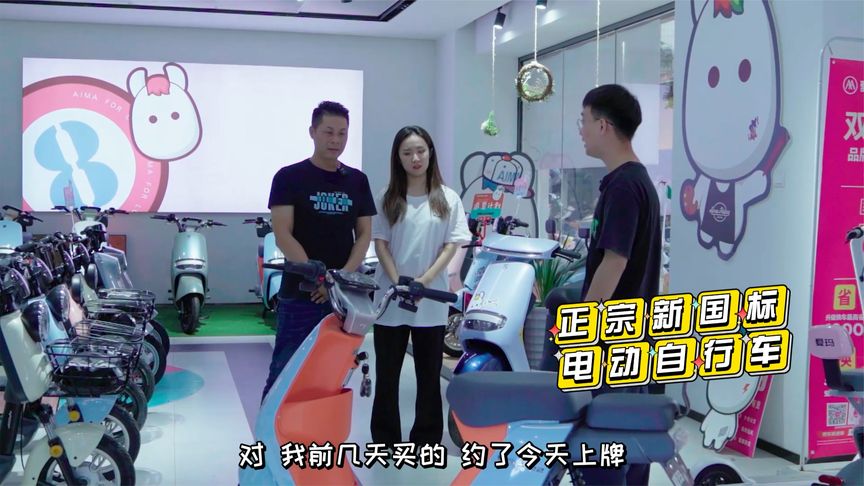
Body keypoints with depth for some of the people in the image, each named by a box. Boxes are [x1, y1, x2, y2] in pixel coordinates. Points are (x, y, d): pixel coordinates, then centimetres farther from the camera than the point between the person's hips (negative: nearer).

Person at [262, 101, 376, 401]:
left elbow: (364, 235, 8)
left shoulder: (357, 180, 10)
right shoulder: (289, 178, -2)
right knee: (285, 373, -2)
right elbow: (283, 236, -9)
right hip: (300, 293, -4)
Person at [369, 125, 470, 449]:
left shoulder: (448, 199, 3)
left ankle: (426, 442, 20)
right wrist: (399, 282, -12)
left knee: (429, 376, 8)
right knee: (387, 375, 7)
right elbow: (380, 243, 1)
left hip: (431, 302, 0)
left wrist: (424, 281, -14)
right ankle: (385, 442, 19)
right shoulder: (387, 198, 4)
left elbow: (452, 245, -1)